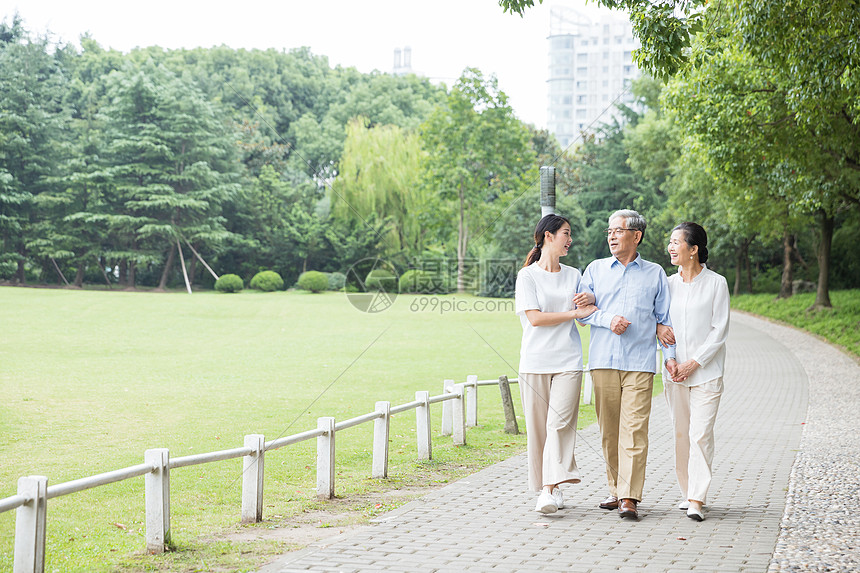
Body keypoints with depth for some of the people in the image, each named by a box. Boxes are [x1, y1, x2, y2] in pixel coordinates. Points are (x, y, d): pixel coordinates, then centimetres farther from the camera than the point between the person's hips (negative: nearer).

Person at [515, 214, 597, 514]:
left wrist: (591, 301, -2)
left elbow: (588, 313, 21)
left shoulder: (573, 275, 15)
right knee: (538, 426, 0)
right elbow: (535, 317, -8)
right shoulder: (527, 275, 2)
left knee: (560, 423, -12)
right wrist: (575, 312, -9)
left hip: (568, 361, 2)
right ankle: (550, 488, 13)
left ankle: (550, 491, -18)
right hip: (535, 362, -2)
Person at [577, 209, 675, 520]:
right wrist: (608, 319, -9)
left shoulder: (654, 273, 12)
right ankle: (616, 489, 15)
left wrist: (671, 355, 4)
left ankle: (629, 498, -12)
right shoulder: (596, 269, 15)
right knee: (609, 430, 3)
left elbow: (664, 318, 13)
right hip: (603, 361, 2)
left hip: (640, 363, -2)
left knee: (634, 430, -10)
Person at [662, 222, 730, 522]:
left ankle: (697, 500, -12)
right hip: (675, 371, 4)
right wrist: (669, 359, -4)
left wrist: (694, 363, -11)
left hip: (706, 371, -4)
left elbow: (719, 330, -5)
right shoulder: (668, 284, 9)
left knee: (700, 434, -11)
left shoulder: (716, 283, -3)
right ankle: (687, 492, 18)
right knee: (681, 433, 7)